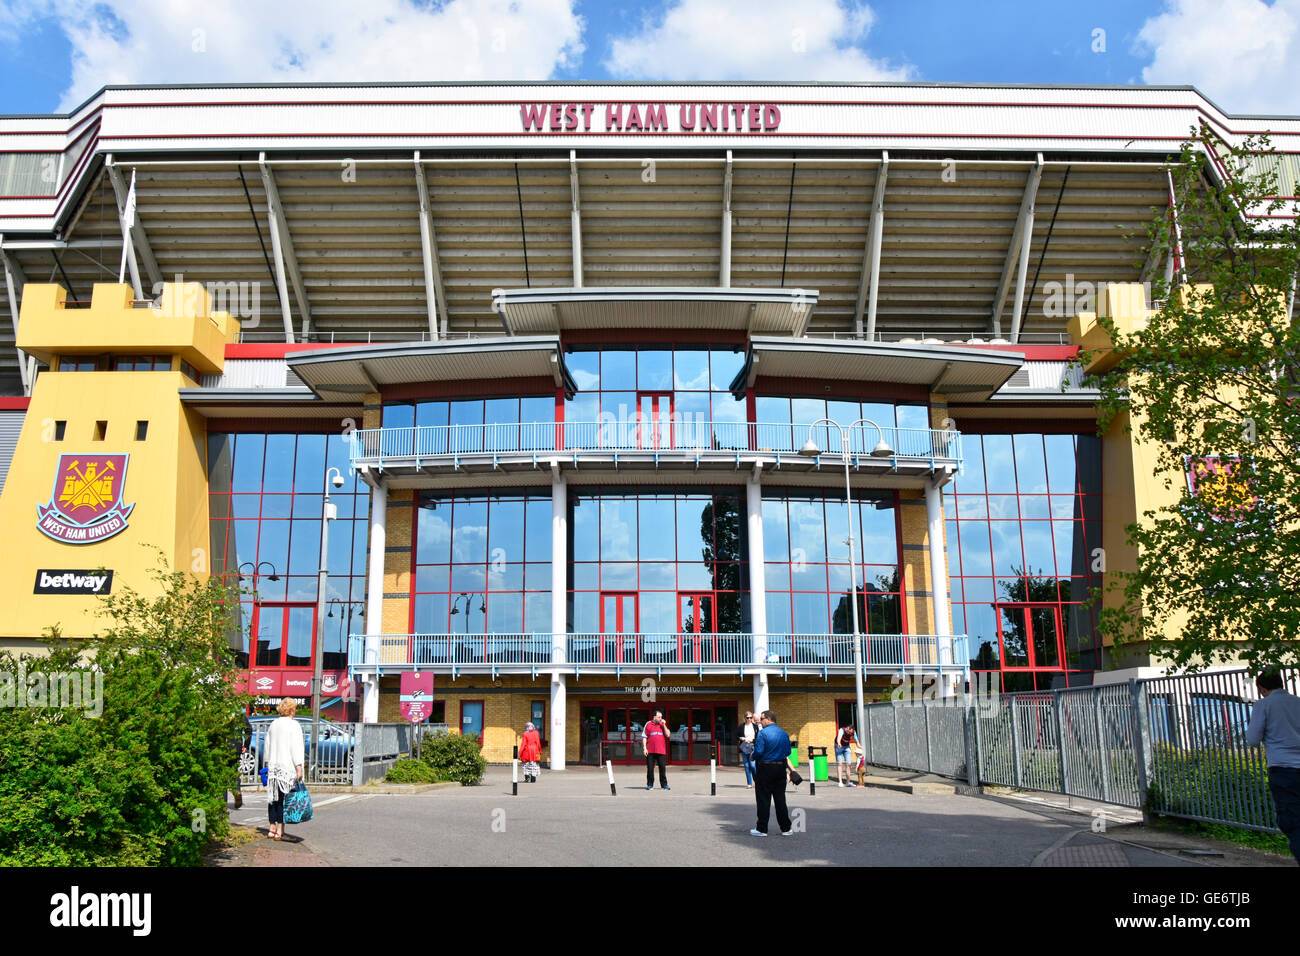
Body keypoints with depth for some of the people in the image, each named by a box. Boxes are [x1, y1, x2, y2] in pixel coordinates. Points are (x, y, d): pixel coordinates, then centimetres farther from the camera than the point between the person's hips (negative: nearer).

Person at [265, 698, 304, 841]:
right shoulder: (293, 725, -8)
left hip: (273, 765, 6)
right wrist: (299, 768, -13)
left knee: (273, 796, 12)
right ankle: (280, 830, -3)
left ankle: (272, 828, 17)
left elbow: (267, 745, 17)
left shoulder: (273, 724, 12)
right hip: (288, 766, -6)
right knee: (285, 797, -3)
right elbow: (296, 748, -13)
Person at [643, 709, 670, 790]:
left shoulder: (663, 725, 12)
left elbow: (667, 735, 3)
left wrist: (664, 725, -3)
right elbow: (644, 737, 4)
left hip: (661, 751, 2)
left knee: (663, 768, 1)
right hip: (650, 751, -2)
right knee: (650, 768, 1)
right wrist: (645, 748, -4)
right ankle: (650, 785, 10)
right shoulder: (648, 724, 4)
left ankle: (664, 784, 10)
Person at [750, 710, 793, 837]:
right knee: (780, 799, 11)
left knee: (764, 800, 3)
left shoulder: (763, 733, -12)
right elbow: (788, 752, 8)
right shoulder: (784, 733, 6)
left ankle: (762, 829, 7)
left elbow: (758, 751, -18)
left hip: (765, 769, -5)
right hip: (781, 768, 5)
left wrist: (753, 757, 2)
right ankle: (785, 828, 13)